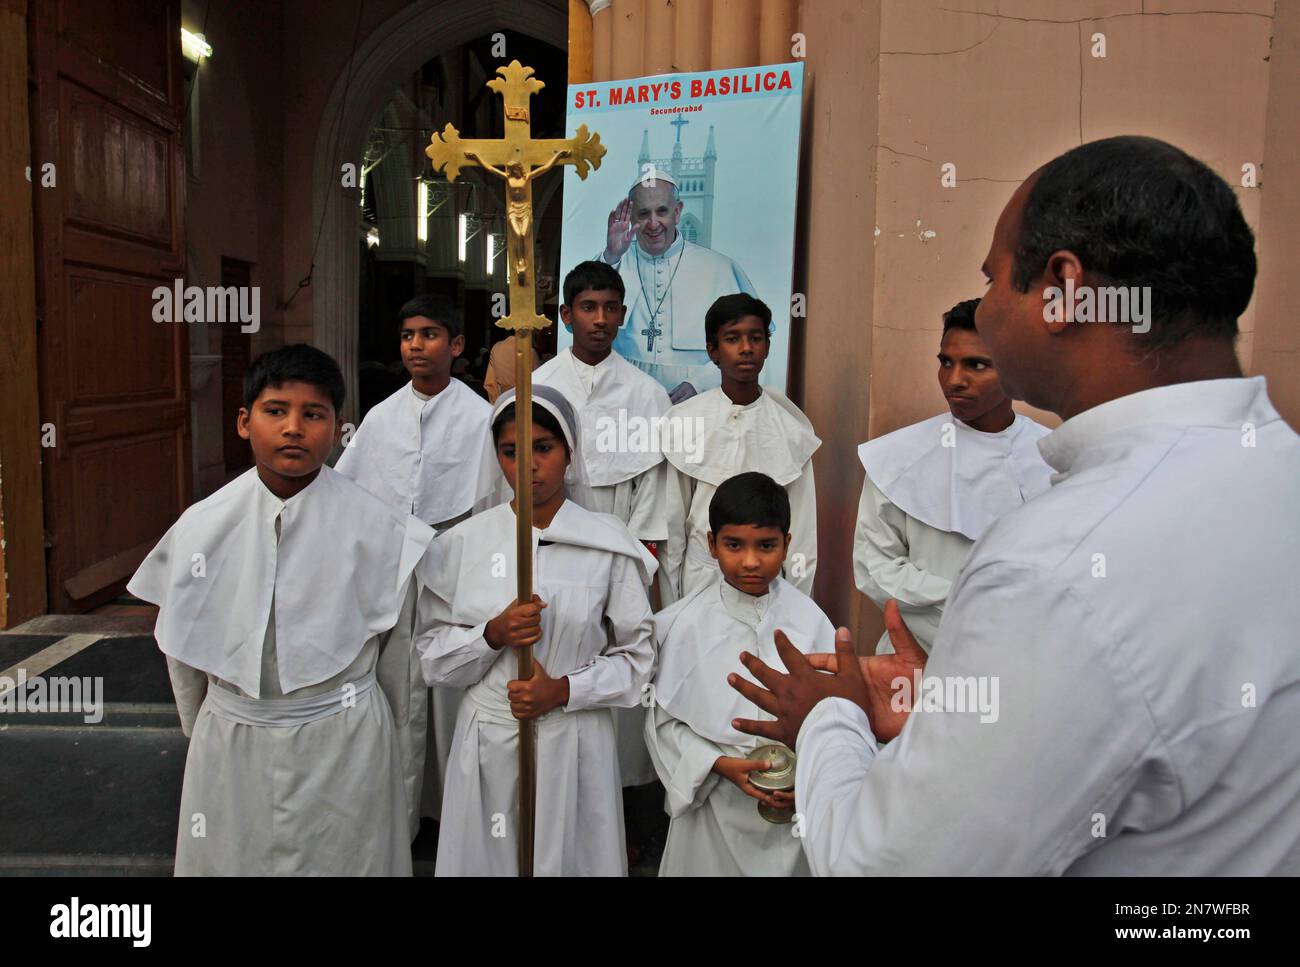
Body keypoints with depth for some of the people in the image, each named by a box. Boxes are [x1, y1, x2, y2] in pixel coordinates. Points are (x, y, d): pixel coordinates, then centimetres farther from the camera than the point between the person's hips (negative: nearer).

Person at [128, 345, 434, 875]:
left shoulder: (374, 525, -11)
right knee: (228, 859, 16)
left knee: (341, 858, 11)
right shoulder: (201, 526, -4)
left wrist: (386, 727, 8)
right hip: (231, 740, 2)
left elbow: (396, 637, 0)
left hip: (341, 739, -2)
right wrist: (201, 731, 15)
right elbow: (179, 643, 8)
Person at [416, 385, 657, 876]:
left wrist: (564, 690, -14)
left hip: (575, 741, -1)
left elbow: (638, 655, -1)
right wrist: (493, 634, -16)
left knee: (571, 857, 11)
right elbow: (433, 655, 2)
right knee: (486, 859, 14)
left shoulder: (609, 543, -5)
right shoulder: (463, 542, -2)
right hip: (488, 738, 1)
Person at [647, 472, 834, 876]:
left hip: (793, 805, 1)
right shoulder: (685, 624, -9)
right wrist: (721, 765, -16)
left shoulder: (809, 620, -8)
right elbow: (664, 720, -5)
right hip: (714, 803, -1)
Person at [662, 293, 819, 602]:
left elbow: (802, 529, 3)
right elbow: (672, 521, 2)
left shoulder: (791, 427, -2)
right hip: (700, 576, 0)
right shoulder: (684, 422, -3)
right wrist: (671, 608, 5)